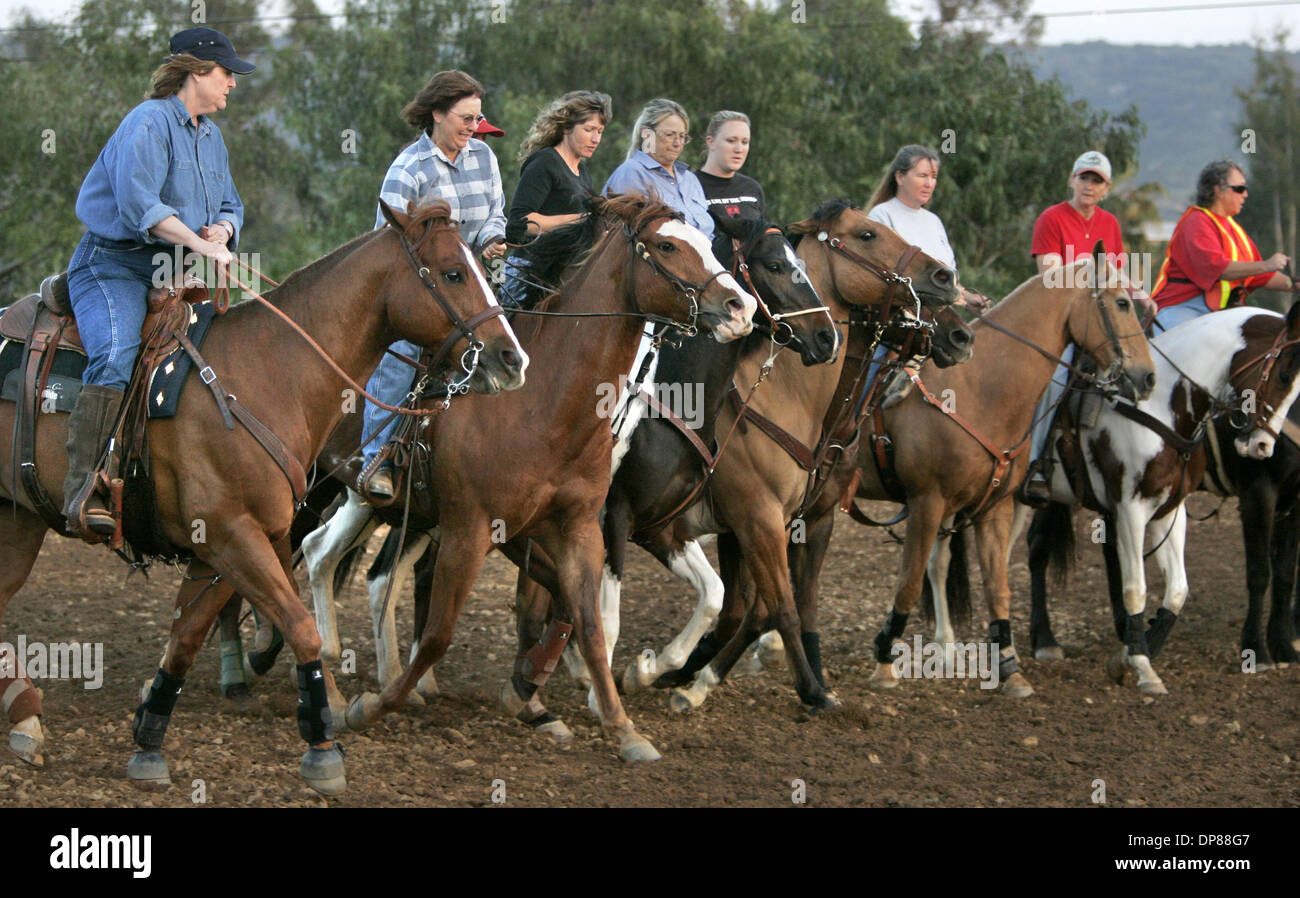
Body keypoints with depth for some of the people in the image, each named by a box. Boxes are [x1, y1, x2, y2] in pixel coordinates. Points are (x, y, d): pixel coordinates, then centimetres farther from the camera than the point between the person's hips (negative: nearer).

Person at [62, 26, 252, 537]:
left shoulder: (211, 135, 19)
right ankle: (83, 493, -39)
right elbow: (137, 206, -23)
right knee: (115, 357, -31)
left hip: (176, 274, 9)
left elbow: (230, 204, 24)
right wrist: (199, 243, -28)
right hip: (114, 265, -9)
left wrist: (222, 230, -1)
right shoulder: (149, 124, -10)